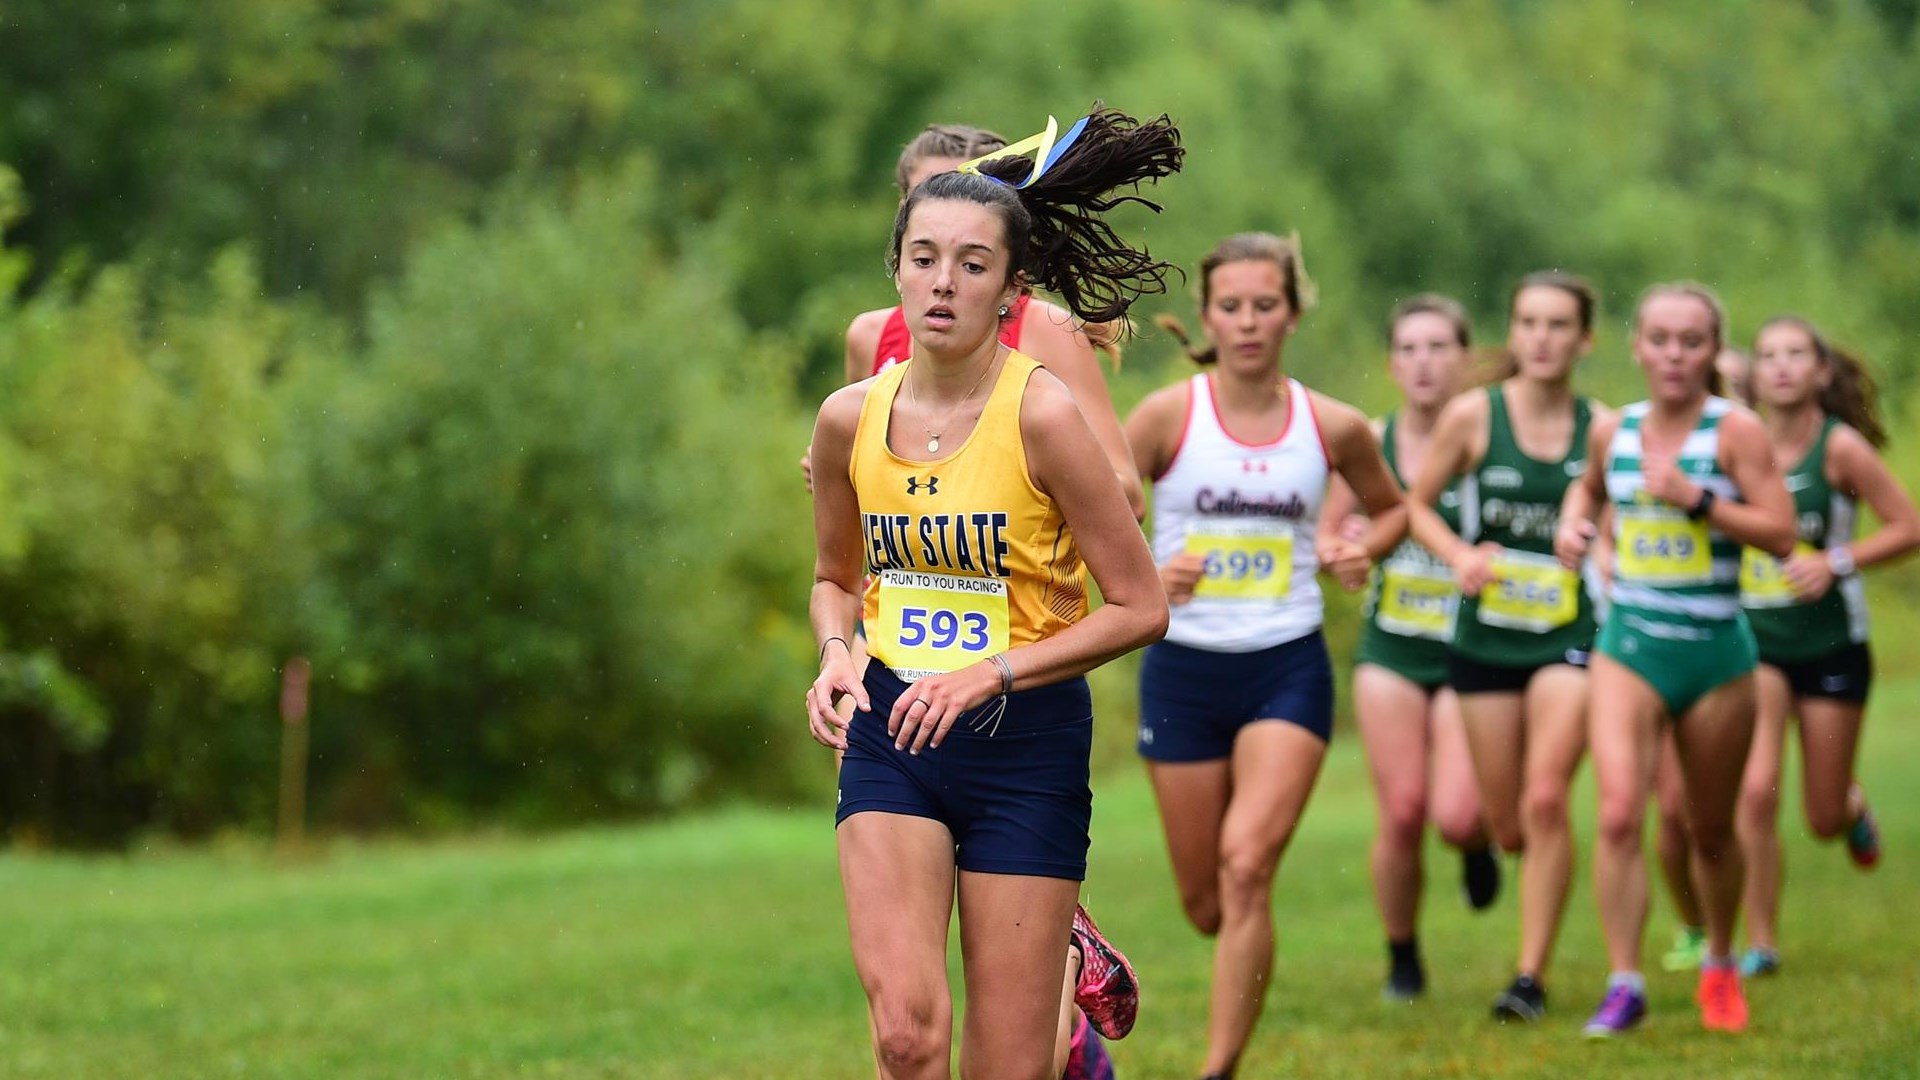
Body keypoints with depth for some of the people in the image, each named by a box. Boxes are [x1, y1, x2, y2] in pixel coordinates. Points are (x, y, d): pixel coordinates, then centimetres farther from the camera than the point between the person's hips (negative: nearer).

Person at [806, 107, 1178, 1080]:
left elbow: (1140, 608, -9)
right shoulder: (850, 418, 0)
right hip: (891, 739, 3)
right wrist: (836, 654, -2)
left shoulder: (1041, 415, -12)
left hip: (1026, 744, -2)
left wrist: (991, 673, -16)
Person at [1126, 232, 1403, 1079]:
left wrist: (1358, 552, -2)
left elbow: (1391, 508, 19)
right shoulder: (1169, 415, -6)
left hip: (1288, 668, 0)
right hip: (1184, 668, 1)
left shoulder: (1334, 428, 0)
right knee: (1202, 900, 8)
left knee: (1247, 868, -19)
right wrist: (1144, 575, -21)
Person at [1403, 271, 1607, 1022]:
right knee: (1507, 827, 6)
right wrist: (1460, 556, -10)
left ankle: (1531, 978, -11)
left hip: (1570, 633, -1)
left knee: (1546, 798, -18)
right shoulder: (1473, 416, -3)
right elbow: (1416, 503, 7)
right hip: (1485, 636, 1)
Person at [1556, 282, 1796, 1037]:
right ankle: (1624, 984, -13)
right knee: (1618, 814, -17)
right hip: (1630, 645, 2)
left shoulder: (1735, 430, -8)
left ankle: (1719, 966, 36)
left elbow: (1781, 534, -14)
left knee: (1711, 831, 12)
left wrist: (1697, 498, -23)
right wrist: (1573, 523, 6)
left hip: (1716, 649, -2)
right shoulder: (1613, 431, 4)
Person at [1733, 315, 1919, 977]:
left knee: (1825, 820, 8)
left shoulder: (1840, 447, -12)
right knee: (1755, 791, -17)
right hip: (1754, 641, 1)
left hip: (1830, 644, -1)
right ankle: (1760, 944, -3)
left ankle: (1855, 804, 47)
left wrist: (1836, 563, -19)